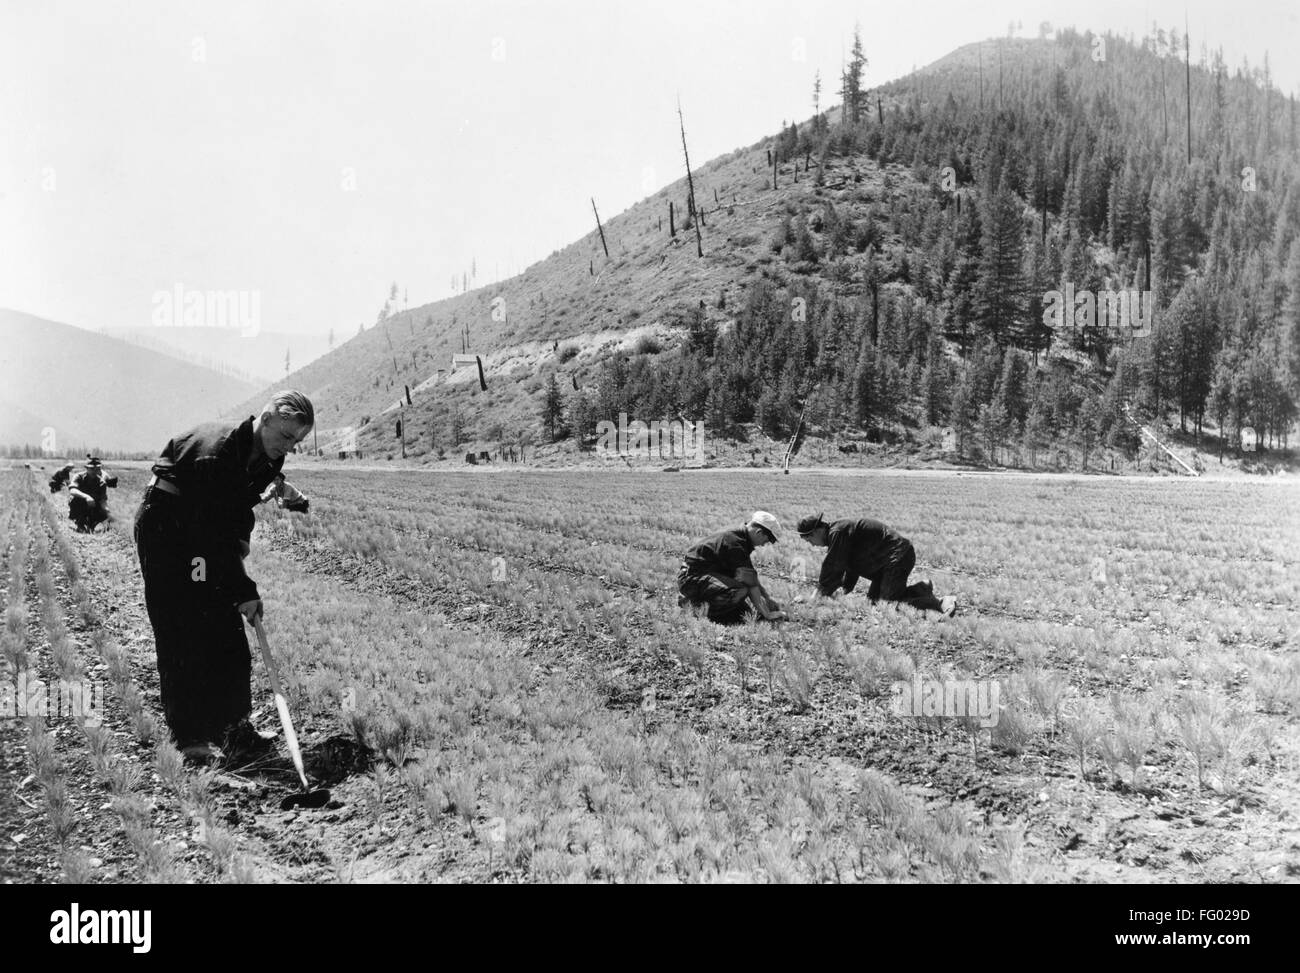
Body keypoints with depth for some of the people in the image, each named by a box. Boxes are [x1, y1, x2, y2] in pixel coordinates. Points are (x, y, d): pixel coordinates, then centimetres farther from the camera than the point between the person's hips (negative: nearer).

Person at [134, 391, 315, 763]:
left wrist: (239, 543, -9)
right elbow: (212, 532, -32)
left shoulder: (269, 460, -5)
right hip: (163, 525, -8)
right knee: (180, 633, -9)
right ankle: (189, 735, -3)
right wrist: (244, 590, -32)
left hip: (207, 526, 8)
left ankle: (233, 728, 8)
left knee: (227, 630, 3)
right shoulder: (218, 450, -31)